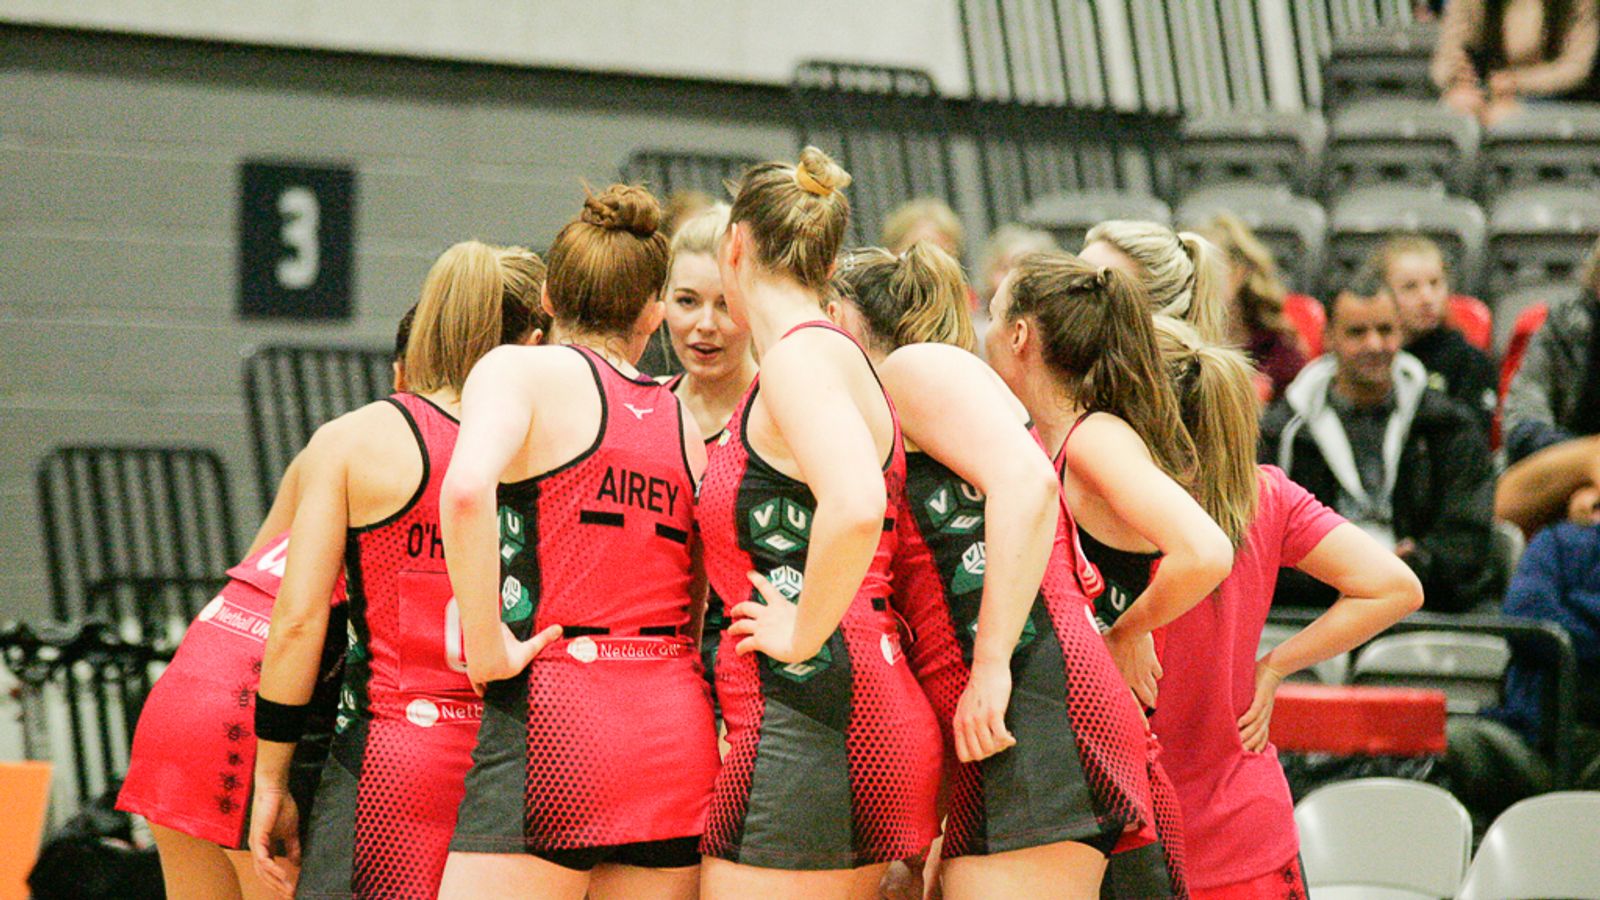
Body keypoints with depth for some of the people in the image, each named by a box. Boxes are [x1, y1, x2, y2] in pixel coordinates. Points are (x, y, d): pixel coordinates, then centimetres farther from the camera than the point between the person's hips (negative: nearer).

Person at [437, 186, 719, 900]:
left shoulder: (521, 371, 1)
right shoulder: (683, 422, 16)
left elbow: (466, 491, -19)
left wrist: (487, 648, -12)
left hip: (553, 716, -6)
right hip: (677, 731, 6)